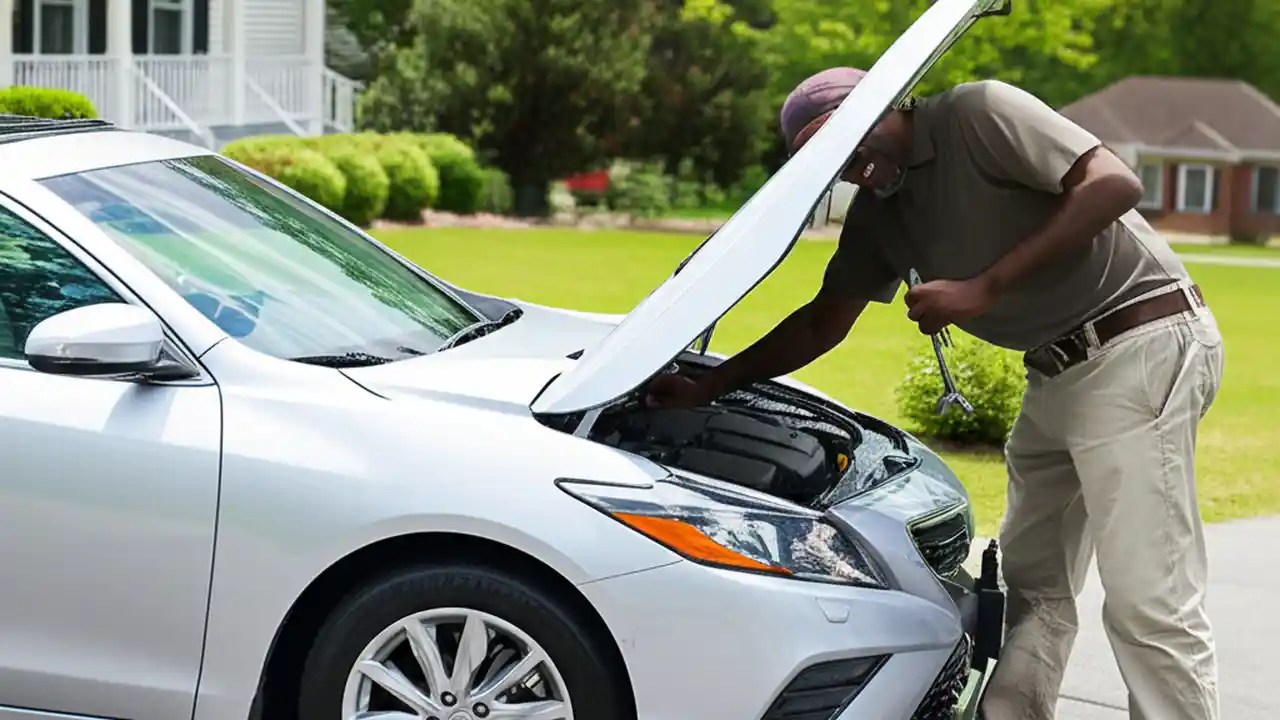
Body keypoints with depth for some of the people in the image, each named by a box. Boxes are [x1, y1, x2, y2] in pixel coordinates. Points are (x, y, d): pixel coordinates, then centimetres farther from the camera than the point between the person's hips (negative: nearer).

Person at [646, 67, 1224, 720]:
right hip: (1057, 371, 10)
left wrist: (985, 288, -20)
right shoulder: (877, 213, 13)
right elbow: (823, 323, 23)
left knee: (1148, 602, -12)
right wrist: (706, 389, 20)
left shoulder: (978, 114, -11)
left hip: (1139, 343, -10)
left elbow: (1115, 184, -19)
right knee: (1033, 582, 13)